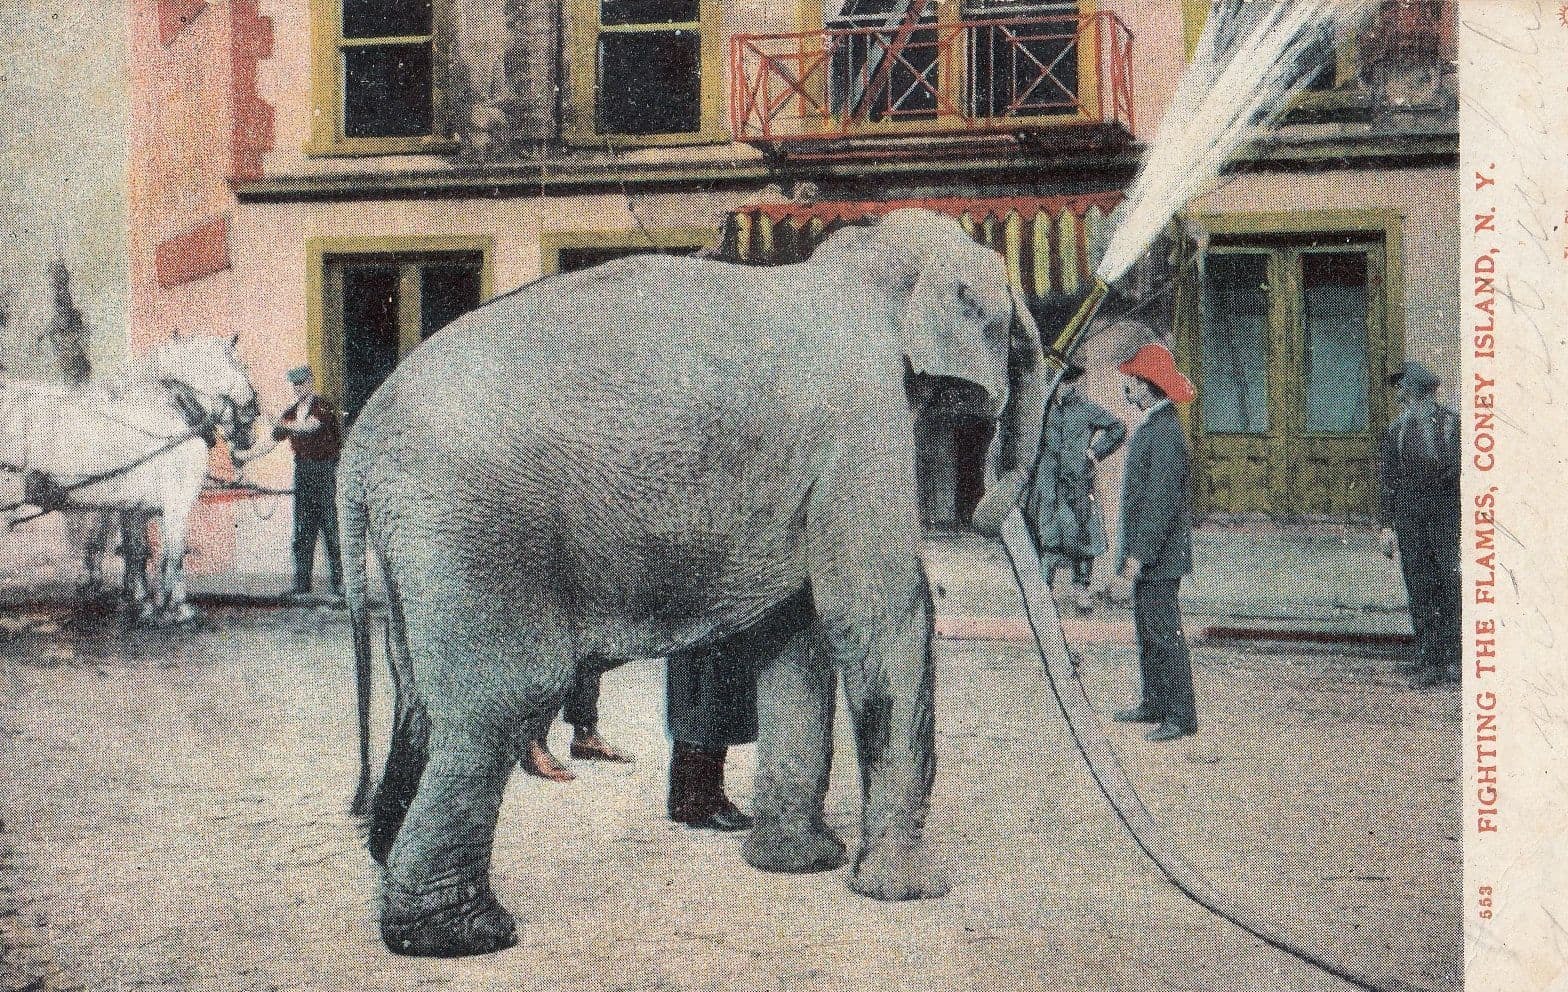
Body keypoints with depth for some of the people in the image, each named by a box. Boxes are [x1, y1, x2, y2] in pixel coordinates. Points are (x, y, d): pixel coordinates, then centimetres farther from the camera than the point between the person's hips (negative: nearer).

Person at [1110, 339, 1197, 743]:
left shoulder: (1165, 431, -18)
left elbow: (1160, 498, -23)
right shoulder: (1150, 426, 14)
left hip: (1159, 556, -10)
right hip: (1146, 555, 10)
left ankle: (1181, 715, -4)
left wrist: (1139, 553, -23)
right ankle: (1155, 703, 26)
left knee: (1164, 631, -7)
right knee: (1147, 629, 17)